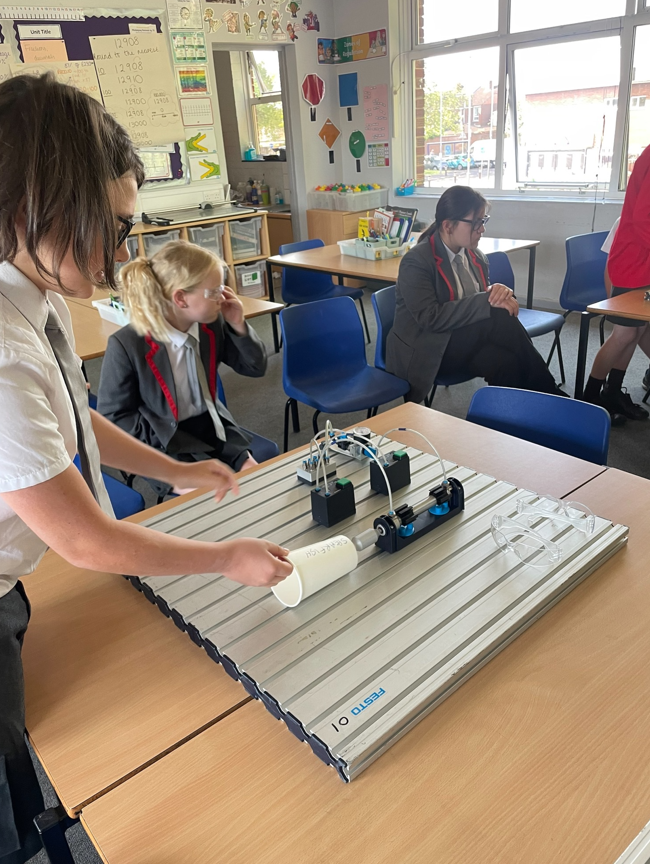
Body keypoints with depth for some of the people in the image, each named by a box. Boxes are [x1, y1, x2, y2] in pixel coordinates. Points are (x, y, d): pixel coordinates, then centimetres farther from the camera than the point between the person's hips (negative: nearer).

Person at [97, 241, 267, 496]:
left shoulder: (212, 326, -7)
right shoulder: (126, 345, -19)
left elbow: (256, 368, 4)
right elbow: (112, 416, -11)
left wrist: (239, 327, -13)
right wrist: (163, 441, -19)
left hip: (211, 428, 5)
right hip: (163, 445, -4)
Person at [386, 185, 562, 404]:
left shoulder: (475, 256, 7)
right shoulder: (417, 261, -15)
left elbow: (486, 300, 11)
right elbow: (430, 317, -25)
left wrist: (498, 293, -15)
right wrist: (486, 302, -27)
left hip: (466, 340, 6)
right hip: (428, 349, -6)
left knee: (507, 363, -29)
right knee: (499, 318, -27)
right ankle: (548, 396, -16)